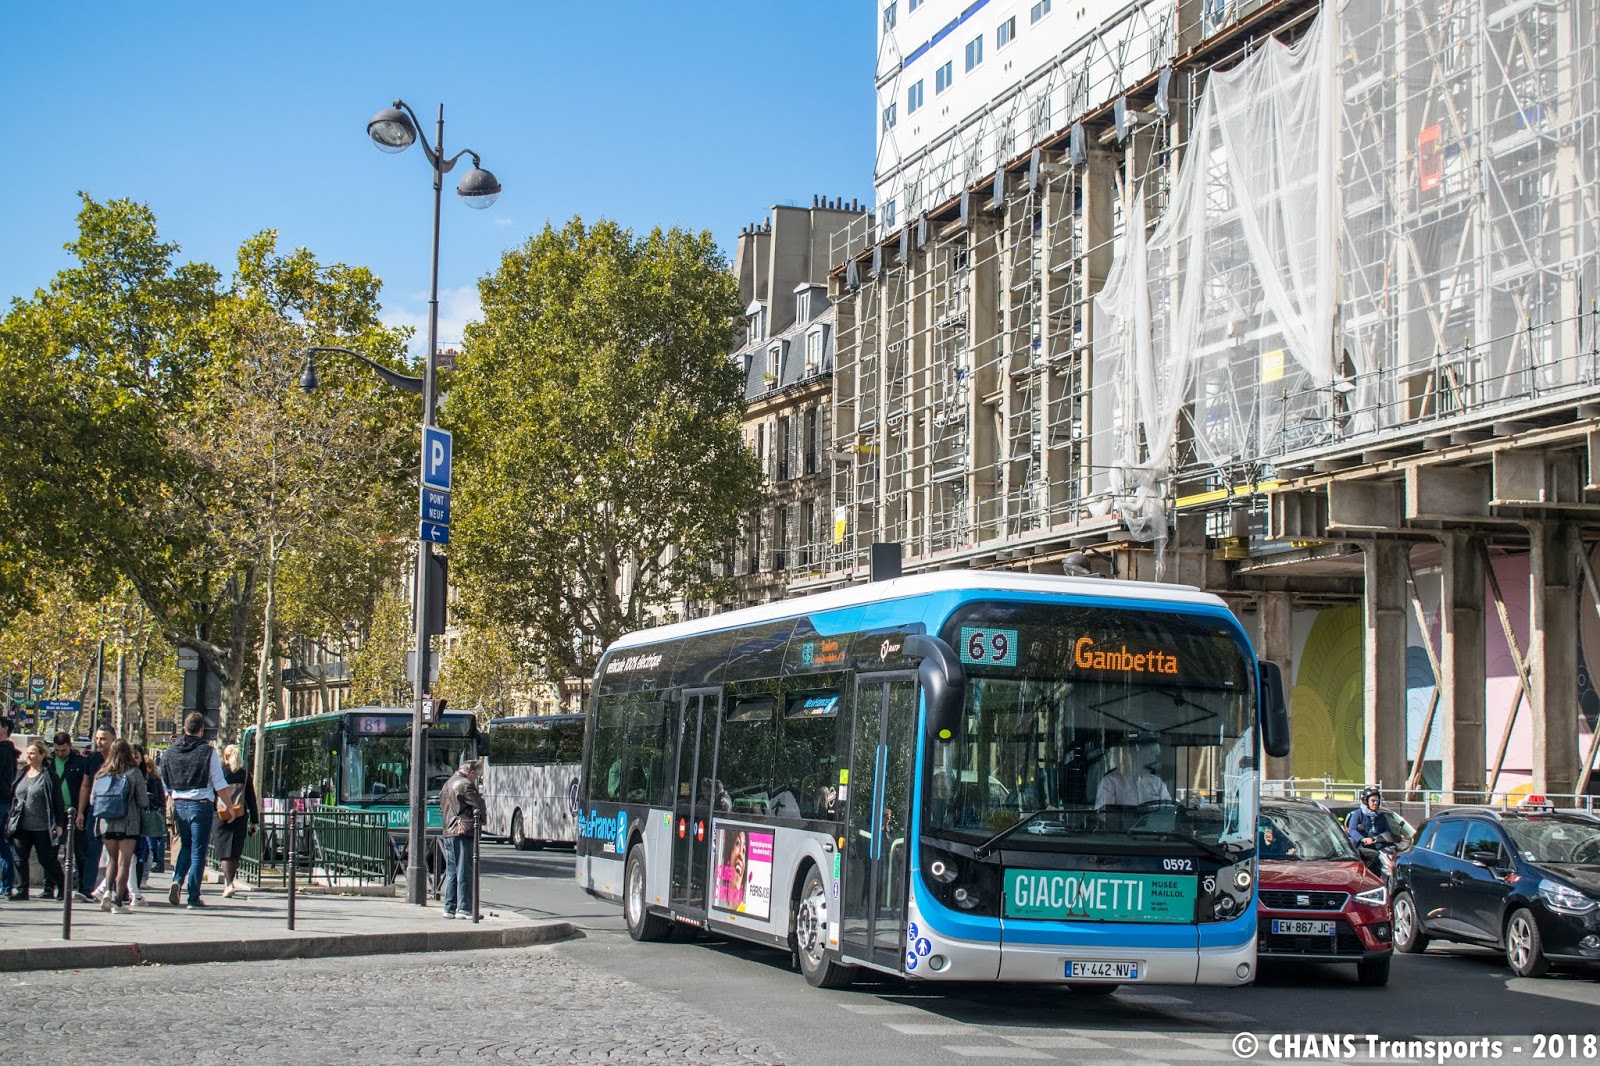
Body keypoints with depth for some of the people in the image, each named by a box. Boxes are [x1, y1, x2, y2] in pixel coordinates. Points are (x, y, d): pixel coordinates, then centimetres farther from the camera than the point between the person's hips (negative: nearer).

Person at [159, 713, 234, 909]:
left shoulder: (169, 752, 5)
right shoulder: (208, 752, -8)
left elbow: (167, 784, 12)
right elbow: (220, 785, -8)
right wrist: (230, 806, 3)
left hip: (179, 804, 4)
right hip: (201, 805, -4)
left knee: (185, 845, 21)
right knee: (198, 850, 2)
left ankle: (177, 879, -3)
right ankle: (193, 898, 3)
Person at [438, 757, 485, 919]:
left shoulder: (447, 784, 19)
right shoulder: (465, 784, -10)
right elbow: (480, 805, -9)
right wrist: (484, 812, 11)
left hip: (448, 832, 9)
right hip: (463, 832, -9)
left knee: (451, 872, 11)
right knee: (465, 872, -6)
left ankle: (449, 908, 12)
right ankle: (464, 908, -6)